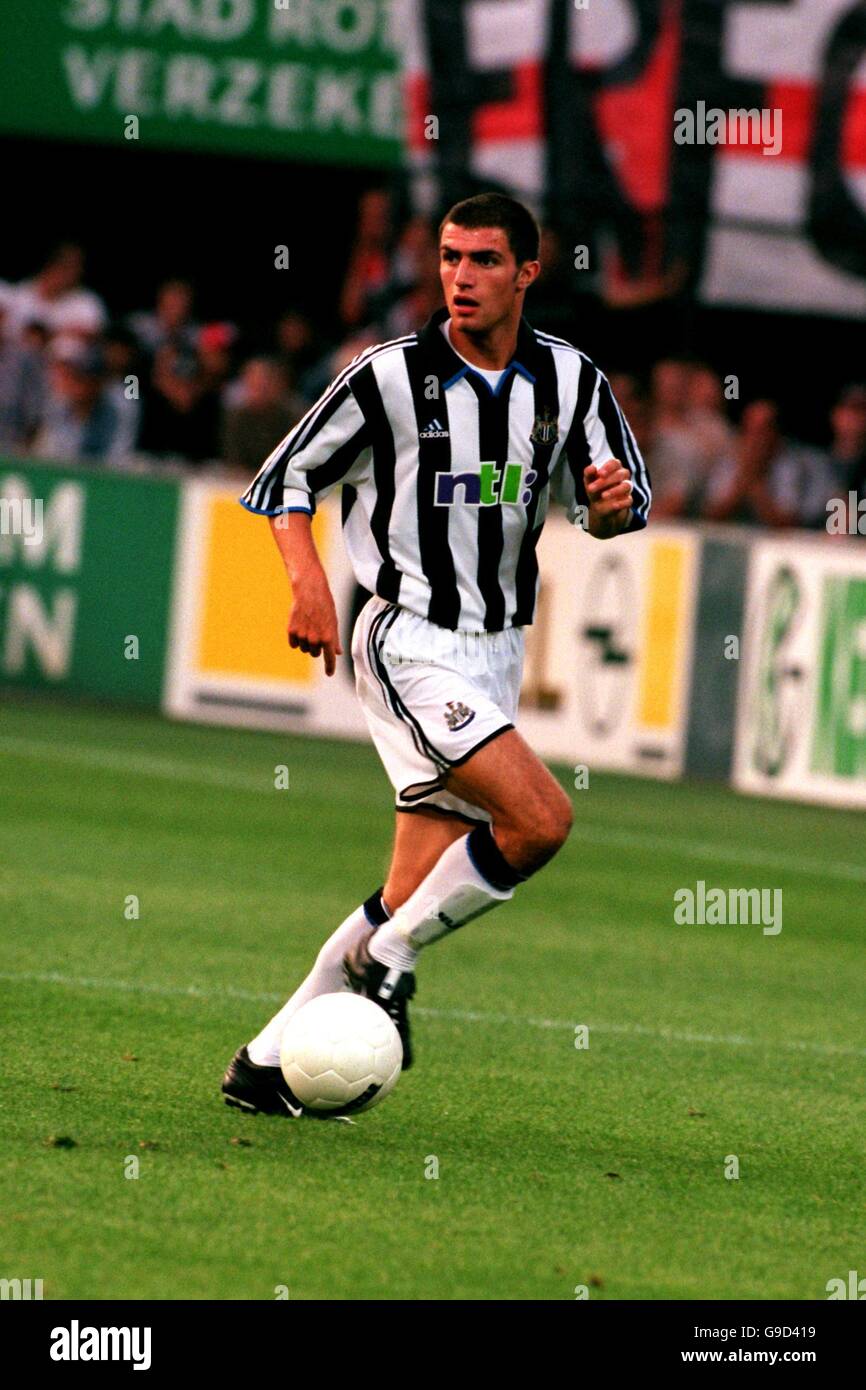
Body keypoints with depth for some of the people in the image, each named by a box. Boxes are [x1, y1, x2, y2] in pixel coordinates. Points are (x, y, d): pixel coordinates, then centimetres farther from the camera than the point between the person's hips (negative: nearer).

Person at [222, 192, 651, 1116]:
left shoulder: (569, 380, 4)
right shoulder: (390, 377, -9)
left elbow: (612, 503, 14)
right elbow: (289, 476, 0)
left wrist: (614, 501, -10)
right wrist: (307, 579, -16)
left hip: (497, 651, 6)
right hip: (408, 644, -6)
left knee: (416, 898, 2)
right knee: (540, 818, -24)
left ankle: (268, 1060, 12)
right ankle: (388, 959, -4)